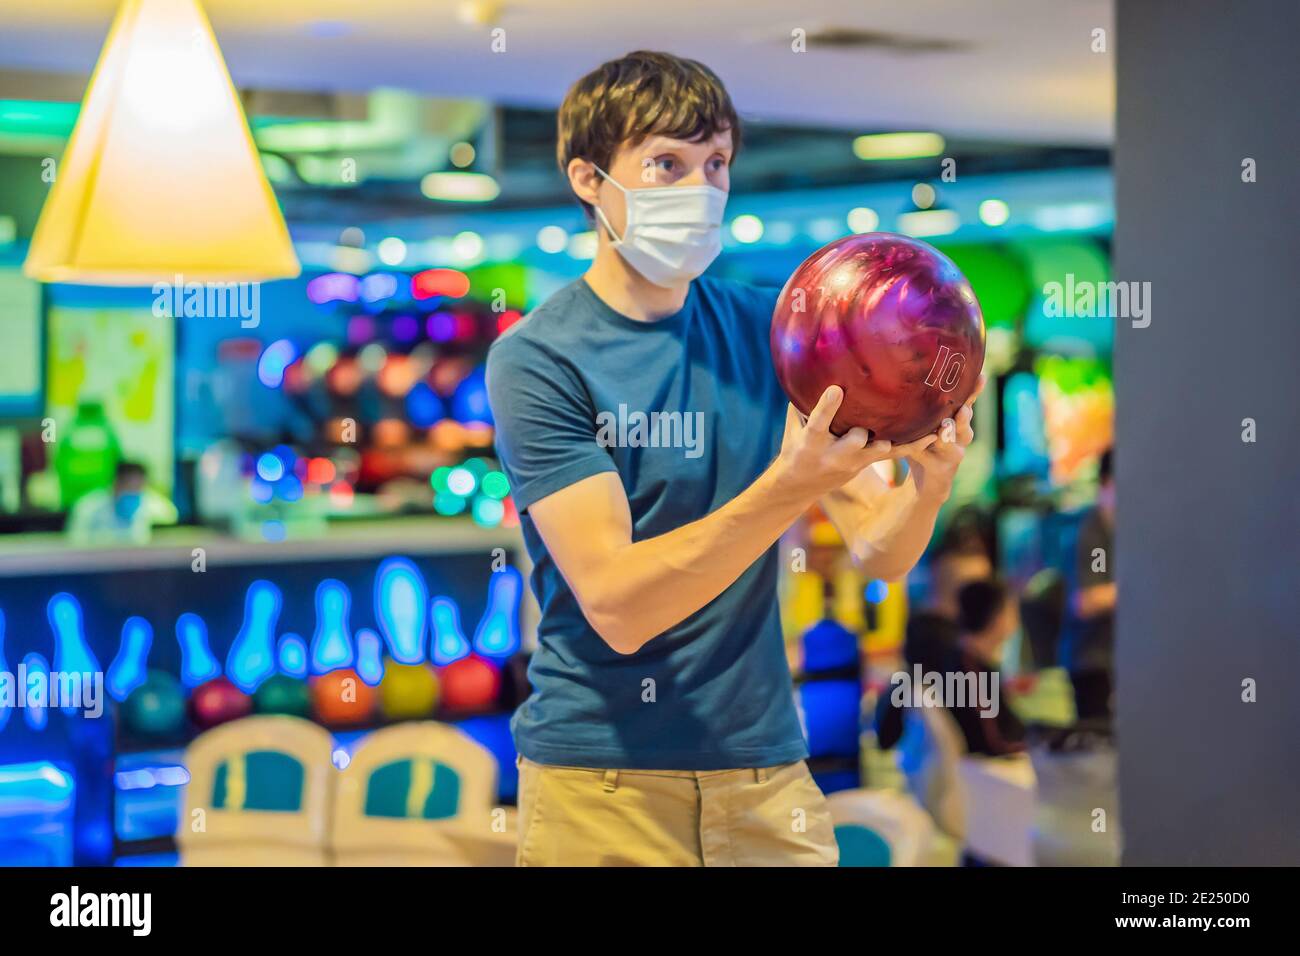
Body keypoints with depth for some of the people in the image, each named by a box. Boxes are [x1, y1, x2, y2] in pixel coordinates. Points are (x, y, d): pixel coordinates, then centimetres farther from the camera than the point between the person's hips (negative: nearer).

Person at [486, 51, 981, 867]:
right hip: (600, 780, -4)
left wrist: (928, 484, -23)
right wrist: (788, 487, -31)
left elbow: (880, 552, -1)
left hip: (764, 767, 4)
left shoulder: (767, 329, 4)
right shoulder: (537, 358, -10)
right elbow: (614, 605, -20)